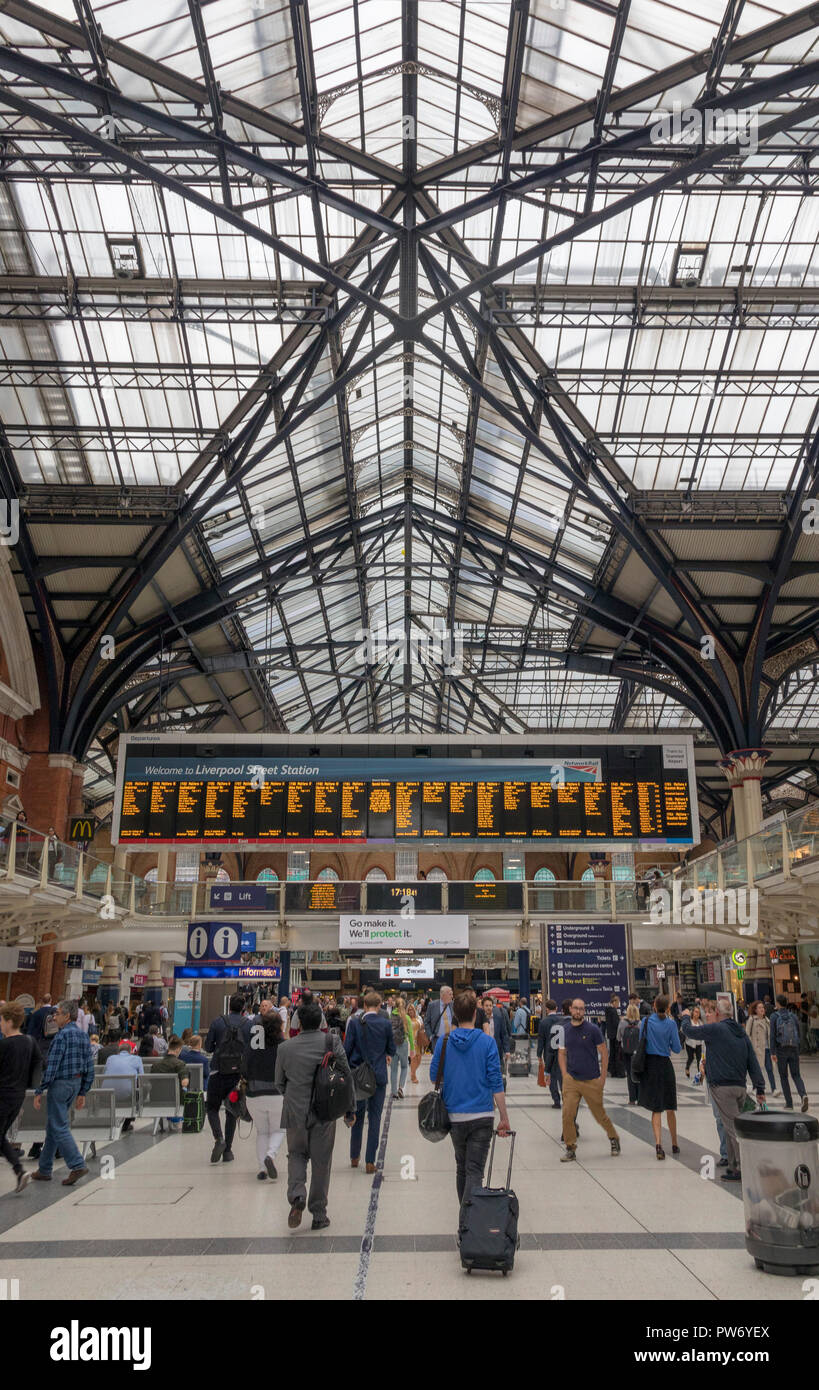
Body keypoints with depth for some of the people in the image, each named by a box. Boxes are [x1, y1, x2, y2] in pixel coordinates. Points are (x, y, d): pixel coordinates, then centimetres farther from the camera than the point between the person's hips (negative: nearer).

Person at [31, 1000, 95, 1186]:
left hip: (60, 1084, -8)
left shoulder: (63, 1035, -15)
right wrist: (83, 1093, 16)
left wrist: (39, 1091, -13)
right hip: (75, 1084, 8)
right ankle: (44, 1169, 23)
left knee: (59, 1128, -4)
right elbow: (89, 1068, 11)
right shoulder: (84, 1036, 10)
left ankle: (77, 1166, -11)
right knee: (53, 1126, 17)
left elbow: (51, 1066, -18)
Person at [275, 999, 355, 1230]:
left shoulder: (285, 1048, -2)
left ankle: (296, 1196, -5)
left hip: (294, 1111, 1)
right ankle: (318, 1215, 16)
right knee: (321, 1161, 10)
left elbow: (279, 1083, 7)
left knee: (296, 1154, 19)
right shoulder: (331, 1041, -6)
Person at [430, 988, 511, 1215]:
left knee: (461, 1168, 20)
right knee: (475, 1171, -1)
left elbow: (434, 1077, 7)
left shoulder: (444, 1041, -3)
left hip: (454, 1115, 3)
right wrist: (504, 1118, -1)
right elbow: (496, 1084, -8)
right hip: (482, 1115, -3)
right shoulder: (487, 1042, -9)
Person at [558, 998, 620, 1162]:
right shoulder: (565, 1031, 4)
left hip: (592, 1081, -2)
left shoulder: (593, 1029, -6)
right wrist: (565, 1074, 2)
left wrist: (603, 1077, -4)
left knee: (600, 1114, 9)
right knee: (567, 1114, -7)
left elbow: (604, 1052, -1)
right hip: (571, 1080, 2)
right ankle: (570, 1148, 7)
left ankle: (613, 1137, 35)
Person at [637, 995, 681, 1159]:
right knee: (670, 1107, 16)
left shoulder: (645, 1021, -4)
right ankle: (674, 1144, 28)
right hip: (664, 1065, 0)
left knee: (656, 1108, 5)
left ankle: (658, 1143, -13)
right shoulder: (671, 1024, -7)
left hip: (648, 1064, 1)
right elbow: (677, 1049, -3)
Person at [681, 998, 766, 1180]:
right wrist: (760, 1088, 13)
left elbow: (688, 1031, 1)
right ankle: (733, 1167, 21)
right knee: (732, 1126, 15)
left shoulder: (715, 1029, -10)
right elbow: (753, 1063, 11)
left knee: (733, 1127, -7)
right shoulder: (742, 1033, 12)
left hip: (722, 1087, -7)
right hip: (740, 1087, 7)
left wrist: (686, 1017, 21)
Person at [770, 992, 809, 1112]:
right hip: (794, 1049, 3)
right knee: (796, 1075, 9)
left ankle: (789, 1103, 9)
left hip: (781, 1049, -3)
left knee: (783, 1076, 11)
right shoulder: (793, 1016, 5)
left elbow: (773, 1035, -11)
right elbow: (798, 1034, 10)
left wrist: (772, 1053, -11)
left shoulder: (774, 1016, -5)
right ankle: (803, 1095, -17)